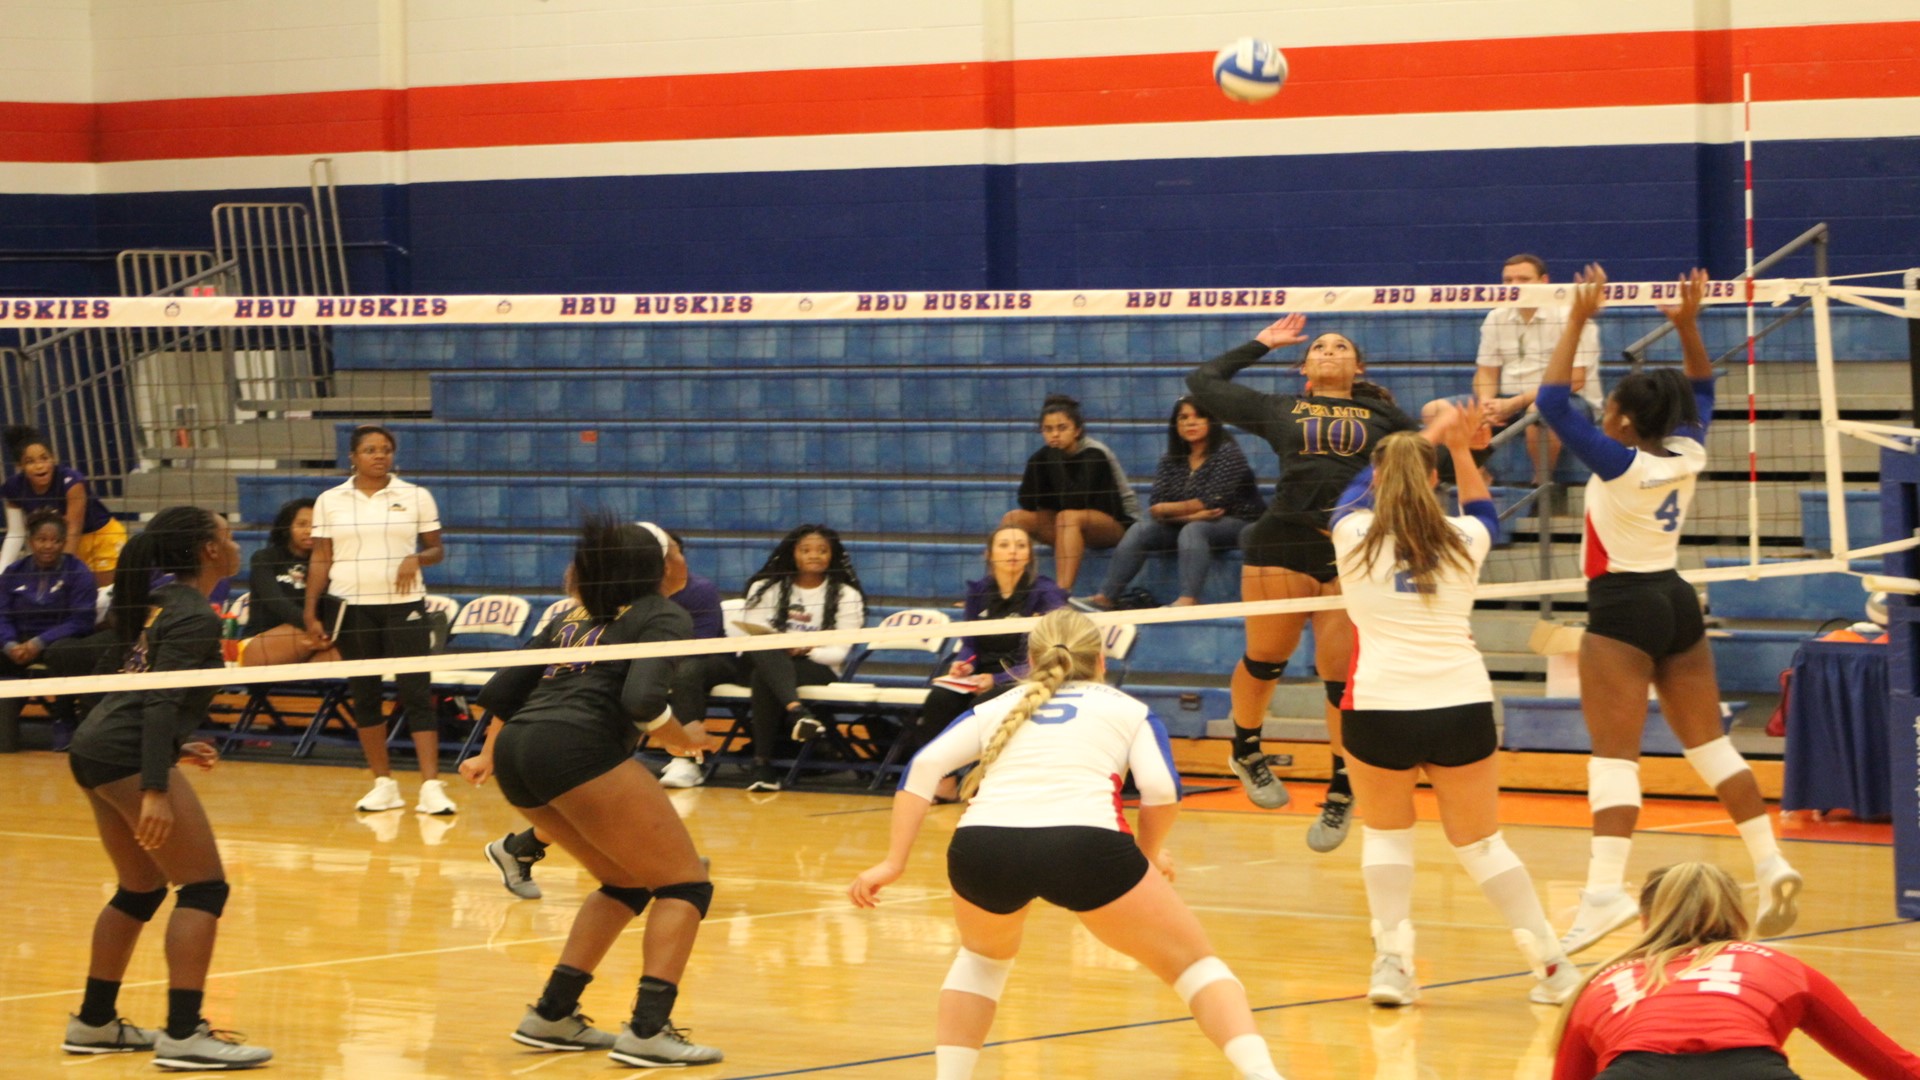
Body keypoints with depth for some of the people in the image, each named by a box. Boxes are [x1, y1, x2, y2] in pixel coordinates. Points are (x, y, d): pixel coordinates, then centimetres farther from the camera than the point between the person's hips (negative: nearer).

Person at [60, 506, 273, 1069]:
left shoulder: (163, 601, 17)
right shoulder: (195, 616, -11)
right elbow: (159, 700, -20)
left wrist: (177, 745, 27)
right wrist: (155, 791, -26)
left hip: (94, 748, 10)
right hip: (126, 755, -10)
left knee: (141, 889, 19)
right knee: (205, 887, -8)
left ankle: (93, 1023, 25)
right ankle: (183, 1034, -13)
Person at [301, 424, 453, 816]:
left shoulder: (417, 497, 4)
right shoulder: (329, 502, 5)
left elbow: (437, 550, 8)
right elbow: (320, 560, 7)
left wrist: (418, 558, -14)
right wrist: (311, 614, 1)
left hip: (405, 604, -1)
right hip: (352, 607, 1)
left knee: (417, 693, -9)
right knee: (364, 696, 4)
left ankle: (431, 787, -13)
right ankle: (384, 784, 12)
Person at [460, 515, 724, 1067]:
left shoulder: (575, 617, 27)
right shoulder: (663, 617, 5)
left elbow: (502, 690, 26)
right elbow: (642, 700, -12)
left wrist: (490, 756, 39)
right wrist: (687, 739, 5)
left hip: (516, 752, 8)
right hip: (578, 747, -8)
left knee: (627, 882, 23)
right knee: (685, 884, 1)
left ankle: (553, 1015, 18)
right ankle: (648, 1031, -11)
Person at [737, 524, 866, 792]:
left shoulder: (846, 596, 6)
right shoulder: (765, 588, 11)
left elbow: (838, 653, -1)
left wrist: (805, 650, -21)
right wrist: (775, 646, -18)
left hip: (817, 670, -2)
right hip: (765, 662, 2)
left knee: (763, 678, -37)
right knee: (766, 652, -39)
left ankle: (763, 763, -48)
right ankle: (796, 711, -63)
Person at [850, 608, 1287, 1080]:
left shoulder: (999, 707, 31)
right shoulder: (1127, 708, 26)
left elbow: (924, 767, 15)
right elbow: (1162, 791, 8)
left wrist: (893, 863, 11)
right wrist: (1149, 856, 26)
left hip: (981, 844, 2)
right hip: (1085, 844, -2)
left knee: (983, 957, 35)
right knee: (1195, 964, 13)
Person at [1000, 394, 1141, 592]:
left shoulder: (1094, 455, -20)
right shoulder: (1043, 456, -3)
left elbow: (1075, 503, -31)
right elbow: (1028, 502, -9)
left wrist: (1057, 460, -30)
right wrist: (1037, 464, -18)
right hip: (1071, 529, 6)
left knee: (1069, 518, -36)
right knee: (1013, 518, -9)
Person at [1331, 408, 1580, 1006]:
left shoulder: (1354, 536, 2)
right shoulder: (1463, 540, 5)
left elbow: (1364, 485, 27)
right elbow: (1482, 508, 32)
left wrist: (1431, 437, 37)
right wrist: (1459, 448, 32)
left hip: (1379, 707, -1)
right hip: (1462, 706, 1)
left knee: (1385, 833, 17)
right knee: (1480, 842, 12)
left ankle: (1393, 960, 3)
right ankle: (1553, 964, 11)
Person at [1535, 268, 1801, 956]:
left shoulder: (1620, 463, -17)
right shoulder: (1687, 454, 1)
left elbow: (1553, 403, -18)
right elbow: (1701, 389, 19)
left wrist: (1578, 322, -17)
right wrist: (1688, 325, 9)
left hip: (1624, 608, -7)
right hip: (1677, 601, 7)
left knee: (1614, 754, -13)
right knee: (1709, 744, 13)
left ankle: (1606, 891, -23)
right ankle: (1771, 866, 11)